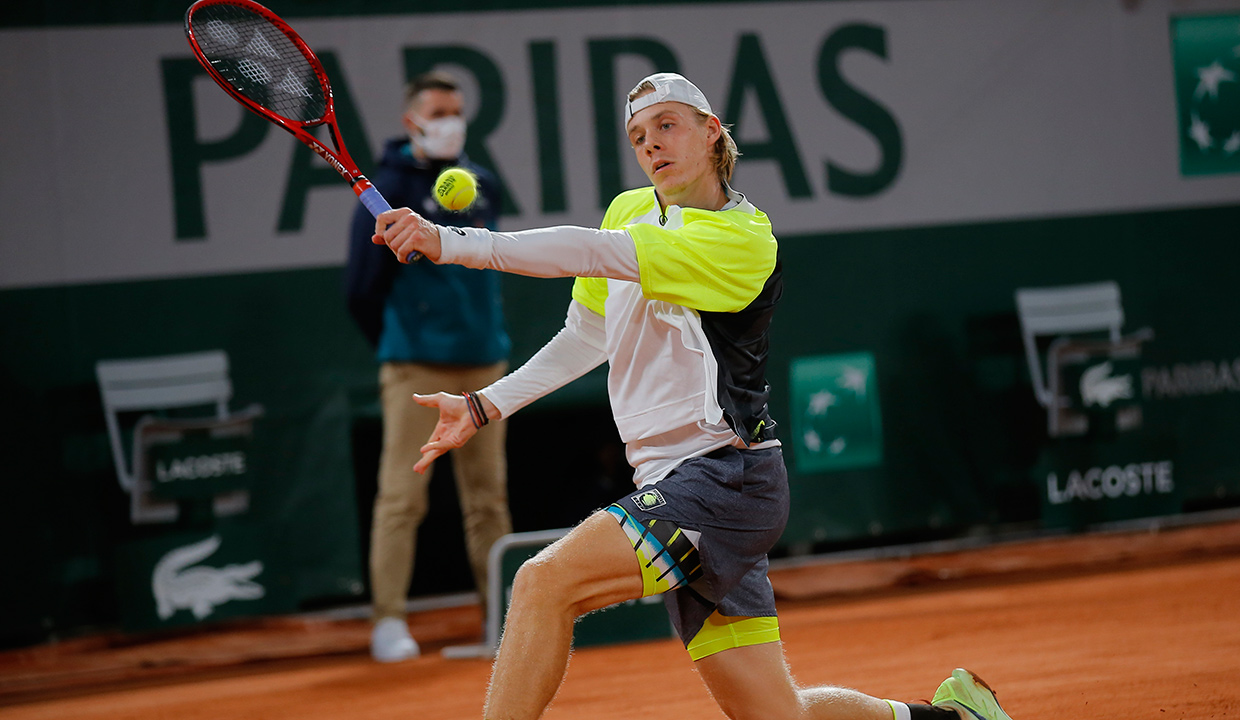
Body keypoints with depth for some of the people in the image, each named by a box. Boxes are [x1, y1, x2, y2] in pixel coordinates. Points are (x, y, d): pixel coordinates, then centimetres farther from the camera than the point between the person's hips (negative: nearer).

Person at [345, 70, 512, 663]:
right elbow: (362, 286, -3)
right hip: (417, 369, -5)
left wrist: (485, 333, 15)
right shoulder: (389, 190, -6)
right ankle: (388, 621, -5)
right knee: (402, 495, -7)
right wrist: (396, 346, 7)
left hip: (483, 362, 5)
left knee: (488, 494, 9)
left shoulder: (481, 186, 12)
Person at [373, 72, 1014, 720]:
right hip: (673, 489, 8)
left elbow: (594, 253, -24)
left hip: (726, 476, -8)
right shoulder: (629, 212, 14)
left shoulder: (744, 240, -11)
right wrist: (483, 406, 19)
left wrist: (452, 243, -28)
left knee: (544, 584, -23)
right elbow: (587, 337, 27)